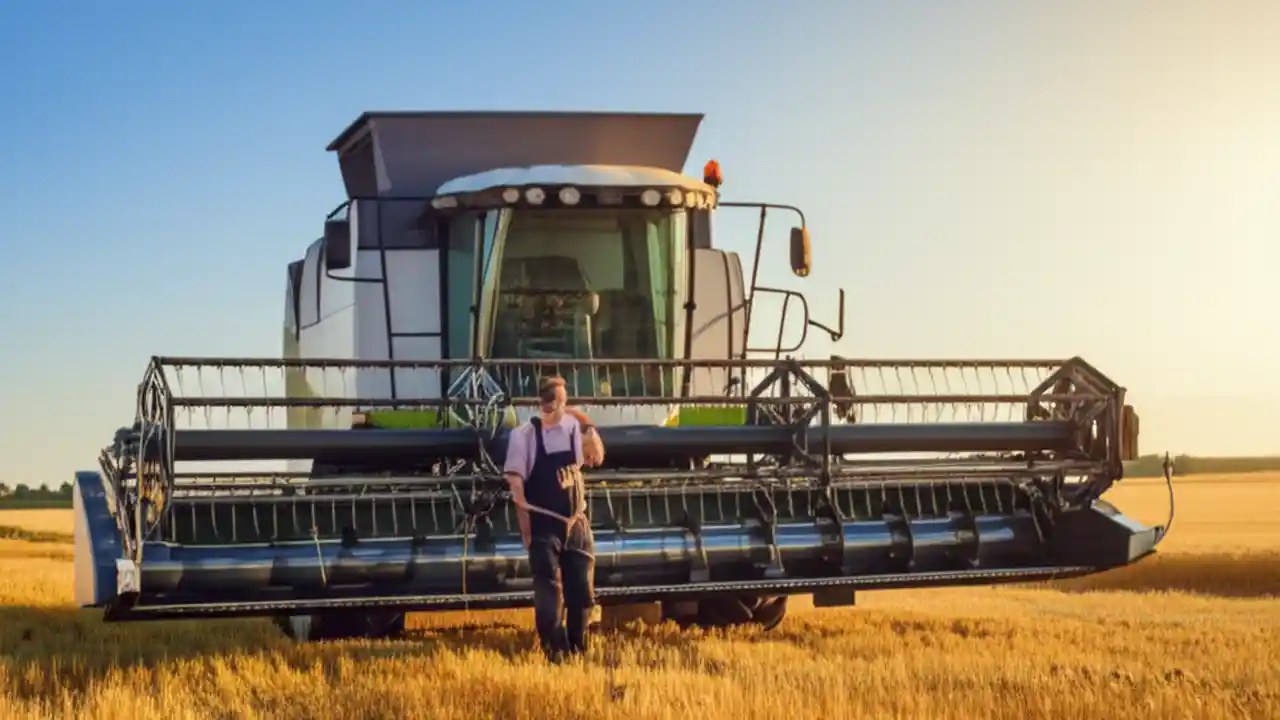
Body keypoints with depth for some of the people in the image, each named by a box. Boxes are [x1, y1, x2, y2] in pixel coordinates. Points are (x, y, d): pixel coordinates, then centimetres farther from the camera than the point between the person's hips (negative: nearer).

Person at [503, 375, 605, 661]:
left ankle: (577, 649, 23)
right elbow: (514, 478, -11)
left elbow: (596, 458, 17)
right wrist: (525, 522, -16)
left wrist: (589, 430, 1)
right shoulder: (524, 434, -8)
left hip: (576, 522, 4)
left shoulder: (575, 427, 4)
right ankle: (555, 651, 4)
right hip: (544, 525, -4)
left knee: (583, 591, 8)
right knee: (549, 592, -4)